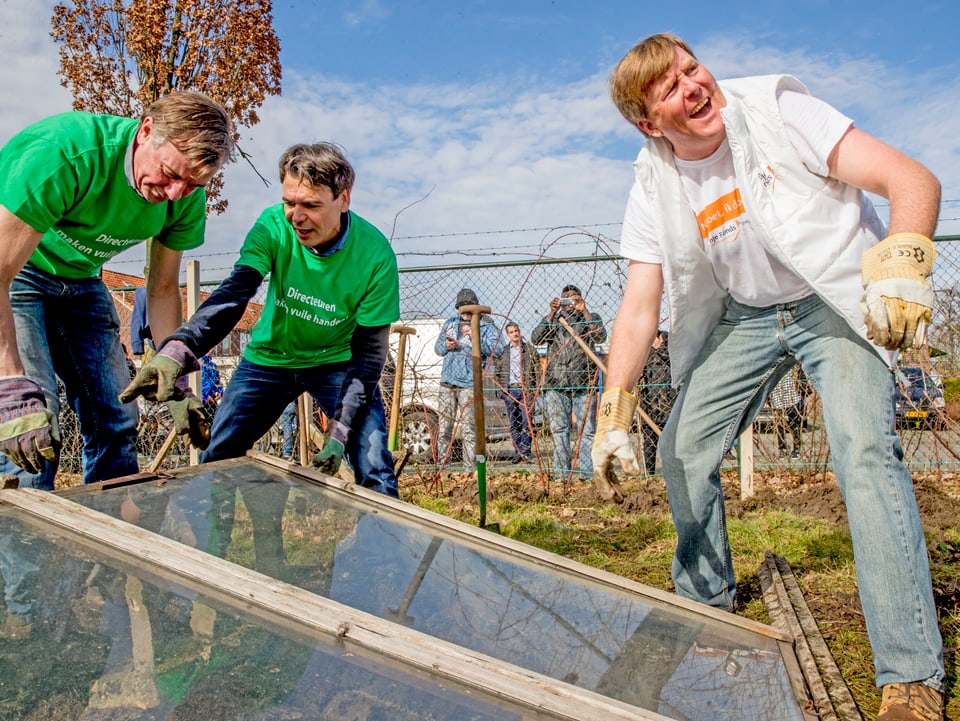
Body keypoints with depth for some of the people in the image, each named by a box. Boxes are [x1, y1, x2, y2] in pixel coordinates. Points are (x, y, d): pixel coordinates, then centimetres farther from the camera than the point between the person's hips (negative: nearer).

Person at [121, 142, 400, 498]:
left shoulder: (375, 254, -24)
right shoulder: (273, 225, -20)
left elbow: (369, 349, -19)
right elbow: (232, 295, -32)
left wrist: (340, 429, -26)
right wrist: (177, 351, -50)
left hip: (336, 362, -2)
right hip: (269, 357, 2)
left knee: (375, 473, -15)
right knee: (214, 460, 3)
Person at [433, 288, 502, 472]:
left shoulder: (486, 326, 1)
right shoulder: (450, 323, 17)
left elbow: (497, 349, -13)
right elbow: (437, 348, 20)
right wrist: (446, 346, -3)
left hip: (468, 383, -5)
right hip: (447, 382, 5)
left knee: (468, 429, -8)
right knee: (444, 428, 8)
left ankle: (469, 469, -4)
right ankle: (442, 467, 16)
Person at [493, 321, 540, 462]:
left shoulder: (530, 348, 8)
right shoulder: (502, 350, 11)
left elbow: (538, 368, 7)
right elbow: (497, 370, 14)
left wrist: (535, 388, -1)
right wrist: (501, 388, 4)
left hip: (526, 389, -2)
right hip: (509, 390, 2)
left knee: (526, 421, -9)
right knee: (513, 424, 4)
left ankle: (525, 453, -9)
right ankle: (519, 453, 10)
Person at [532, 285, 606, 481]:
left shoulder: (590, 318, 16)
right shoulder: (551, 319, 20)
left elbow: (600, 337, -5)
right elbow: (535, 339, 2)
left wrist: (584, 311, -9)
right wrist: (552, 313, -5)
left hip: (584, 382, -1)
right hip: (556, 383, 2)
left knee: (587, 430, -4)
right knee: (559, 429, 0)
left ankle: (588, 475, -2)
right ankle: (561, 474, 3)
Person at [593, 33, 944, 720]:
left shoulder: (773, 106, -17)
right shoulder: (655, 187, -8)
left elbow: (914, 179, -20)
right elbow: (638, 310, -10)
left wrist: (901, 264, -40)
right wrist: (612, 418, -19)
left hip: (835, 301, -4)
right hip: (745, 316, 5)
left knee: (864, 447, -25)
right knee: (683, 448, 3)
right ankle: (708, 602, 27)